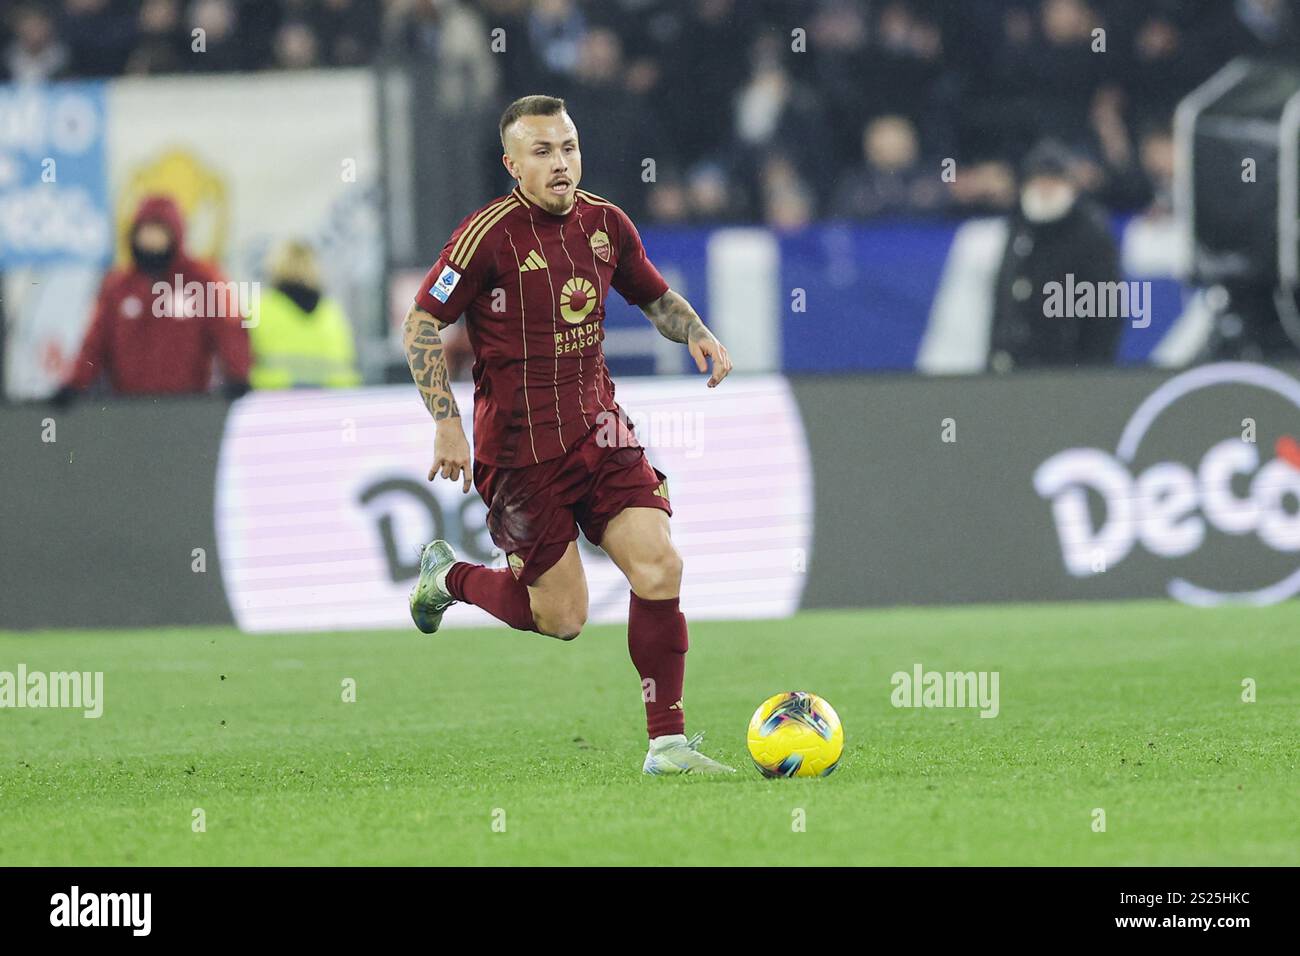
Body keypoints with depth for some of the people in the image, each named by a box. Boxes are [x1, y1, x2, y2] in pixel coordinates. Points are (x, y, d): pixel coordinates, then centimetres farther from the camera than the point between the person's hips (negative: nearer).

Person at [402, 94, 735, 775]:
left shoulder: (605, 223, 4)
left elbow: (655, 296, 21)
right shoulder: (489, 234, -13)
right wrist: (447, 424, -16)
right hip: (520, 445, -5)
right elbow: (420, 324, -9)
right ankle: (447, 576, 28)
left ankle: (667, 743, -2)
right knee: (561, 617, -1)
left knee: (659, 567, -11)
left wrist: (695, 332, 0)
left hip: (597, 427, 5)